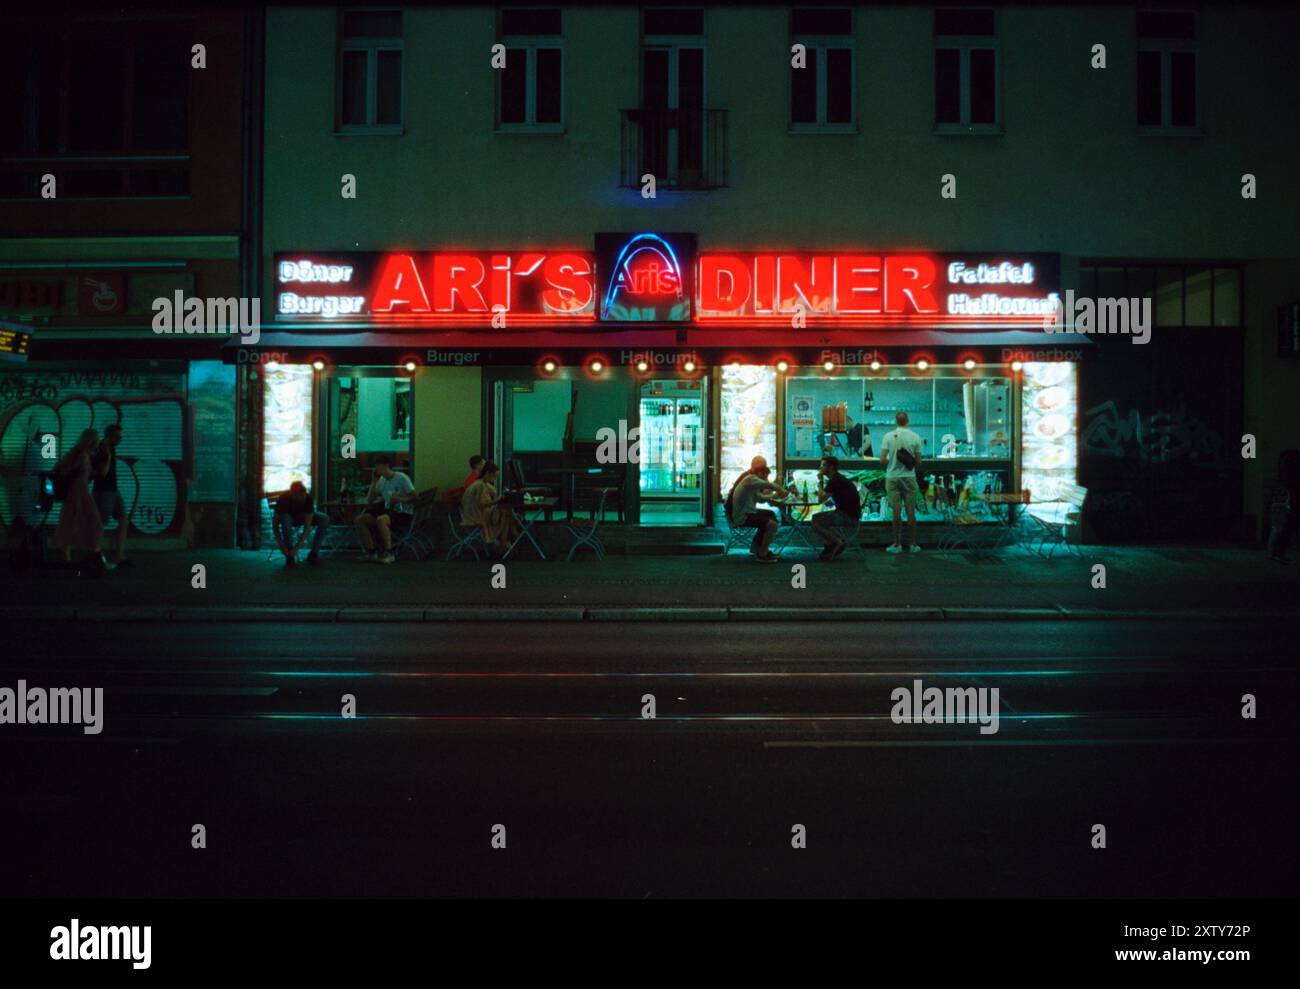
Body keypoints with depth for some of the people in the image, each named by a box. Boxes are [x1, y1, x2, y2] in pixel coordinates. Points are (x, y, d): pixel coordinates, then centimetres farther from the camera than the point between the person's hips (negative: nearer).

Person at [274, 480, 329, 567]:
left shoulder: (308, 499, -31)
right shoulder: (283, 499, -33)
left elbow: (307, 526, -32)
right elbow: (275, 525, -28)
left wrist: (298, 547, -39)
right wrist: (281, 546, -37)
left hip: (302, 517, 2)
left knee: (324, 519, -26)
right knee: (285, 519, -39)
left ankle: (313, 553, -17)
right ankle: (289, 555, -25)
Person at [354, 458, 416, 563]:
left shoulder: (402, 478, -8)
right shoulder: (382, 481, 12)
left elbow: (414, 497, -11)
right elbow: (369, 501, 10)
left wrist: (399, 499, -27)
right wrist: (374, 481, 5)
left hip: (404, 515, -7)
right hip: (389, 511, 8)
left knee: (380, 519, -36)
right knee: (360, 519, -6)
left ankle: (388, 553, -26)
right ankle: (371, 552, -3)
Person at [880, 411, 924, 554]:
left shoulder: (888, 436, -5)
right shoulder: (915, 437, -4)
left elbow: (883, 459, -9)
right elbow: (918, 461, -3)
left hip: (893, 477, 0)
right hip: (909, 477, 0)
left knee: (896, 512, 2)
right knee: (911, 511, 5)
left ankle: (897, 544, 4)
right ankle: (913, 544, 9)